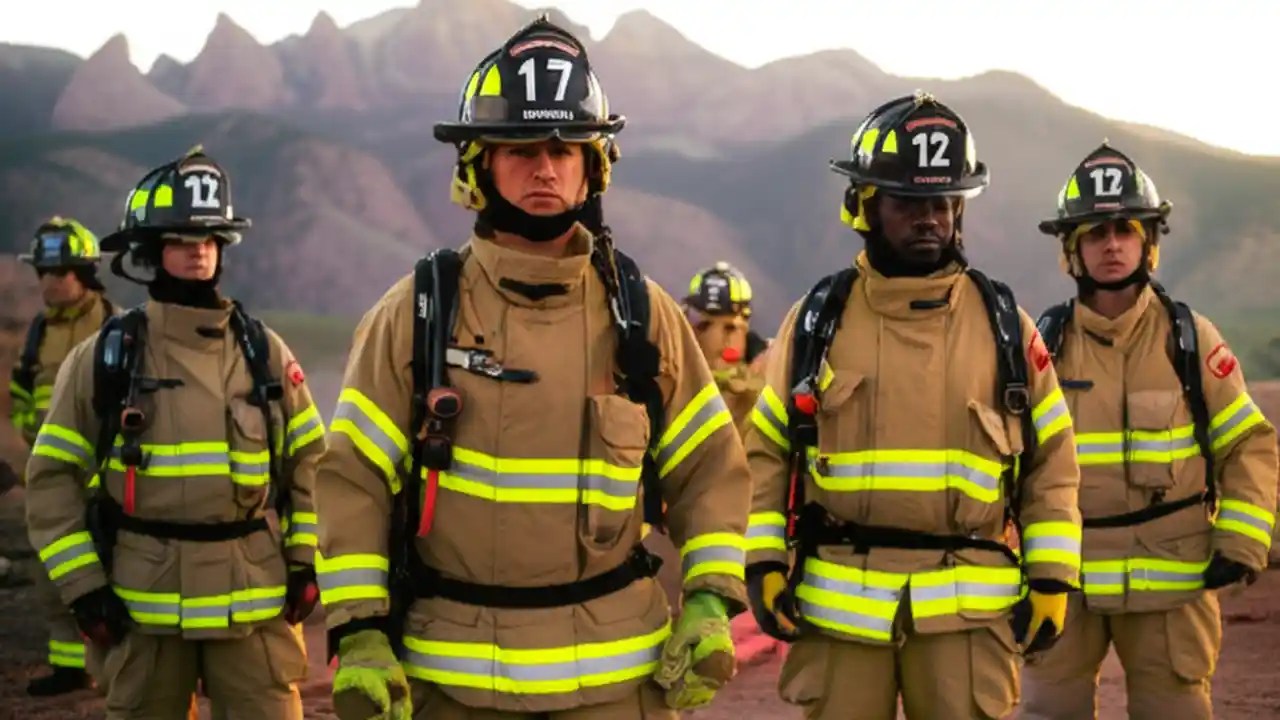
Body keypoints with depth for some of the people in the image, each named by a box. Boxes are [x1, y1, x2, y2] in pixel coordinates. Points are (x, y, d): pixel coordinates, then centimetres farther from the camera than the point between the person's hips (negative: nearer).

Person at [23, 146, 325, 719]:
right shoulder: (101, 359, 0)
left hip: (255, 603, 1)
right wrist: (81, 584, -4)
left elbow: (310, 460, 11)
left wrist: (306, 562, 5)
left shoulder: (264, 351, 5)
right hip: (144, 607, -1)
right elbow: (52, 477, 3)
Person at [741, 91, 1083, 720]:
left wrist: (1050, 578, 2)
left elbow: (1051, 458, 9)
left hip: (968, 608, 0)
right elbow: (767, 451, 10)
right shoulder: (816, 320, 6)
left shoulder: (1004, 324, 6)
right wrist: (763, 562, 0)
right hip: (837, 605, 1)